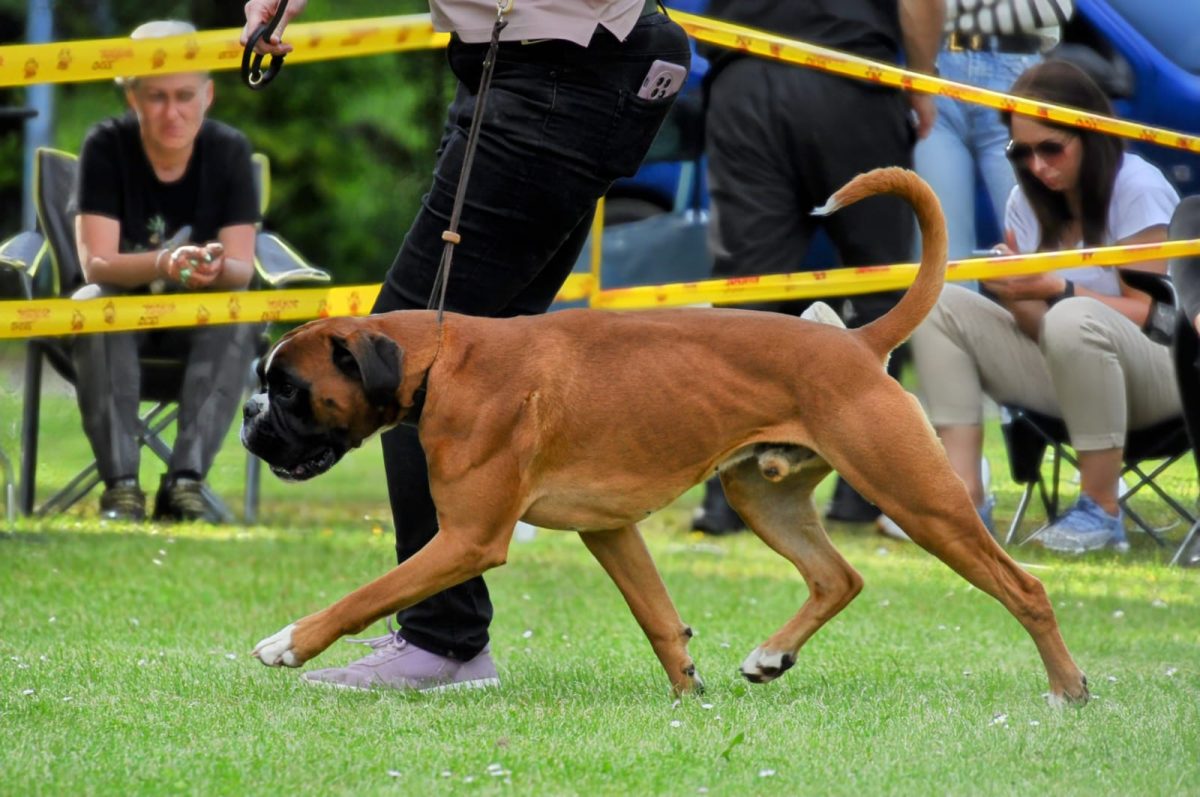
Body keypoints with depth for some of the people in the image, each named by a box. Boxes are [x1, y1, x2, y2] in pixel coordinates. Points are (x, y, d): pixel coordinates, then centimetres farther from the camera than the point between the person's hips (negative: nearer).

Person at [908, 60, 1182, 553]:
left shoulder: (1138, 190, -10)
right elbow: (1038, 327, 5)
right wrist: (1016, 295, -18)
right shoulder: (1028, 202, 9)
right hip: (1062, 375, 7)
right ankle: (963, 497, -19)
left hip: (1156, 377, -6)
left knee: (1074, 320, -39)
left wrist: (1054, 291, -24)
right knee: (941, 305, -9)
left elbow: (1147, 314, -13)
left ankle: (1101, 511, -25)